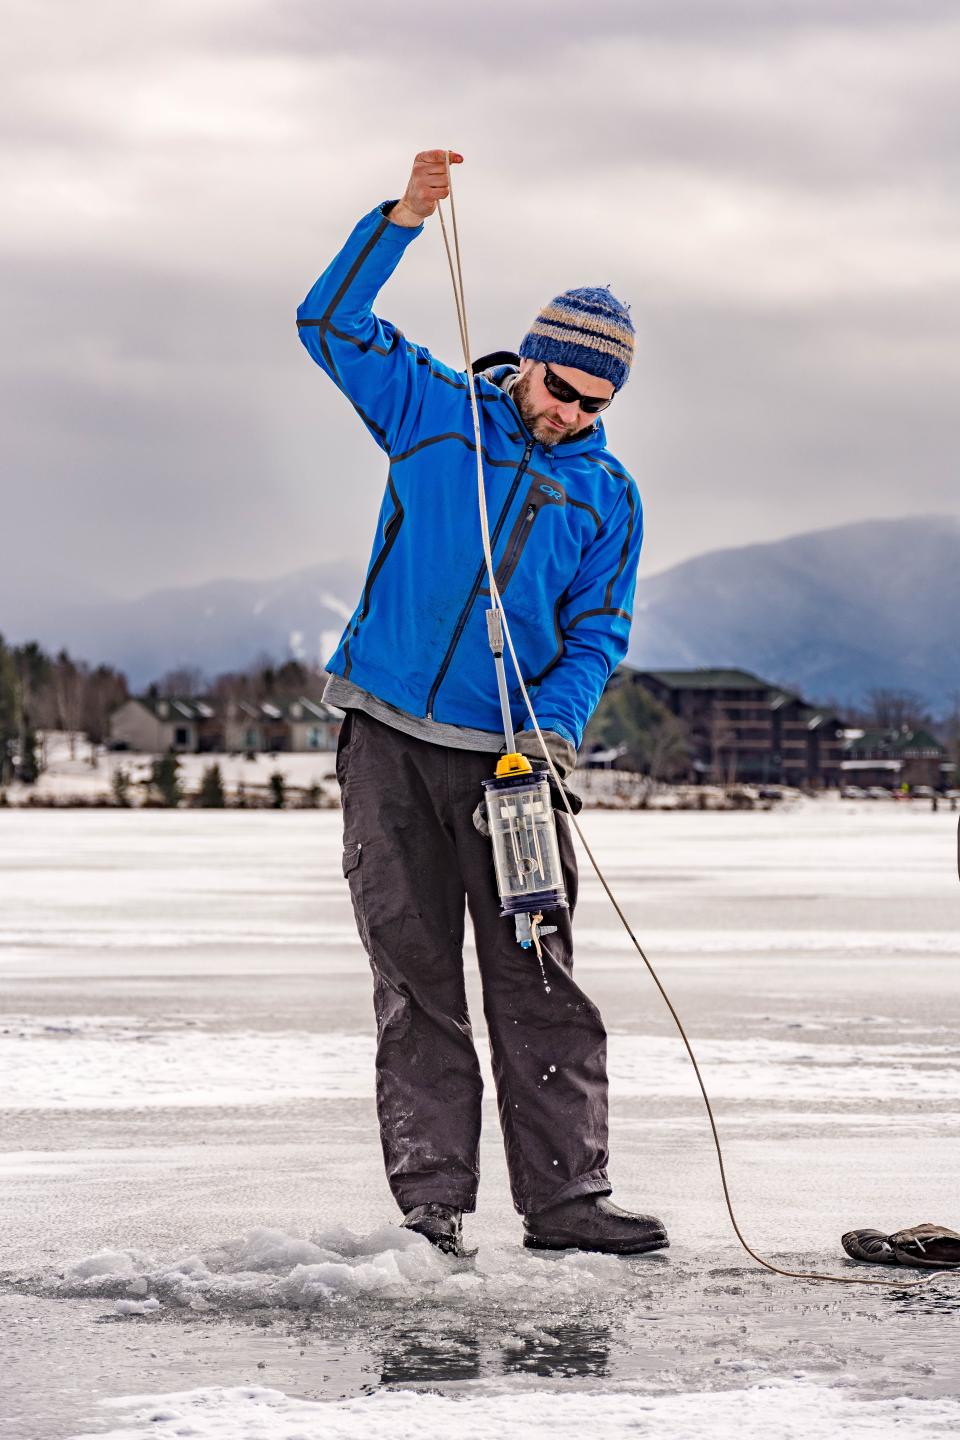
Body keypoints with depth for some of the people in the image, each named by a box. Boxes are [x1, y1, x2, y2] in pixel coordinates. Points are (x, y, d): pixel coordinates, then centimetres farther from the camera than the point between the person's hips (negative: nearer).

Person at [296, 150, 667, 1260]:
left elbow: (598, 634, 6)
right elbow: (330, 323, 0)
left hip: (513, 752, 1)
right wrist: (405, 217, -12)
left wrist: (555, 726, -12)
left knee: (539, 981, -3)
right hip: (390, 743, -1)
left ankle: (563, 1197, 0)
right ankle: (431, 1201, 3)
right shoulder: (434, 411, 5)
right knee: (413, 973, 0)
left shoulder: (609, 496, 8)